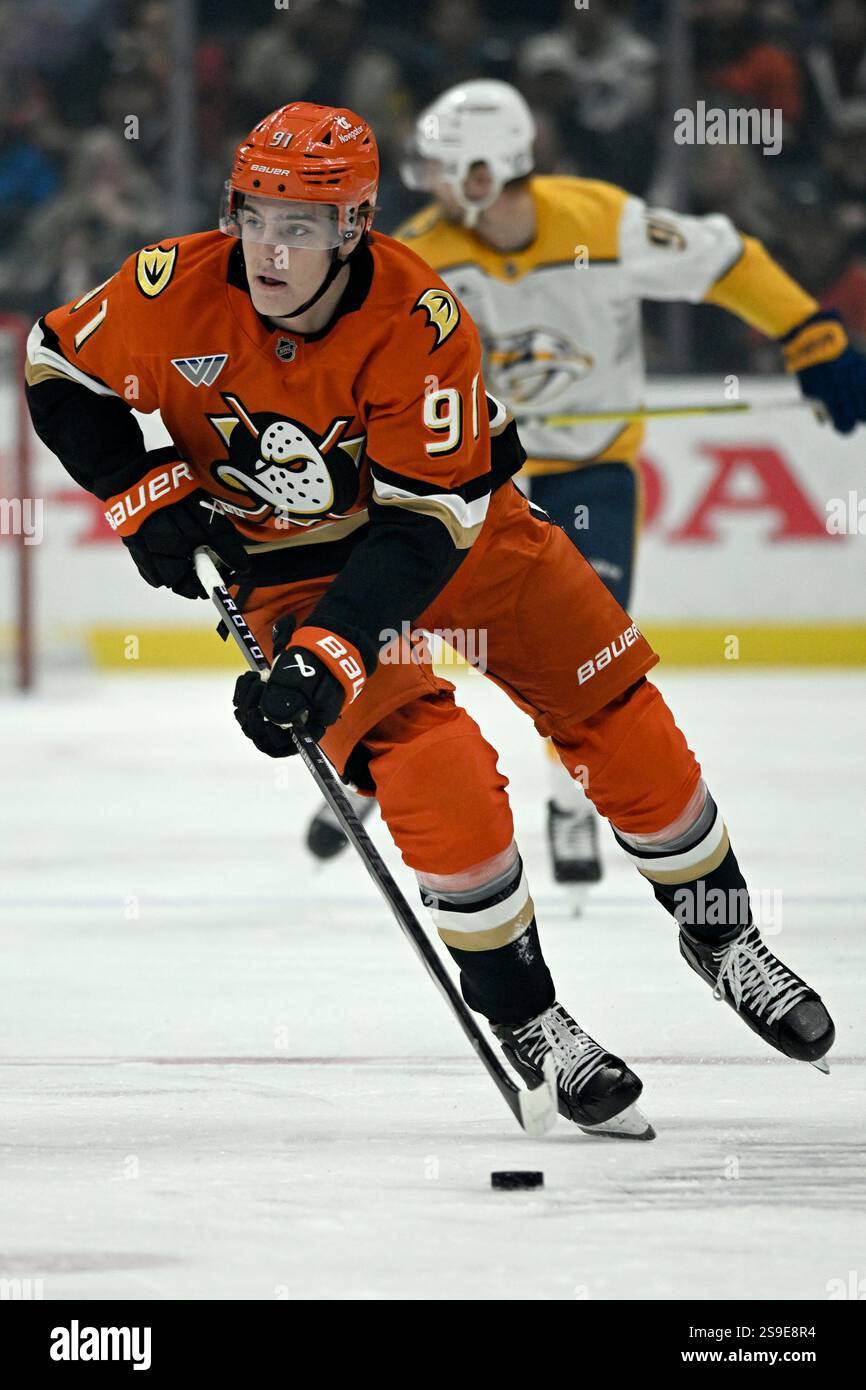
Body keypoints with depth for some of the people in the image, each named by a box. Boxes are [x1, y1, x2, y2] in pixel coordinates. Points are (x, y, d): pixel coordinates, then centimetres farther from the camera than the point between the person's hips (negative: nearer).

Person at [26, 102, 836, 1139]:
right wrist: (145, 492, -14)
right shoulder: (174, 292, -23)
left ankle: (718, 931, 25)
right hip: (291, 560, 0)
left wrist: (333, 656, -38)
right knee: (437, 773, -20)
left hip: (452, 517, 0)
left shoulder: (419, 322, -29)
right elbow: (59, 367, -4)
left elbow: (427, 521, -29)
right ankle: (523, 1018, -4)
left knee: (617, 712, 0)